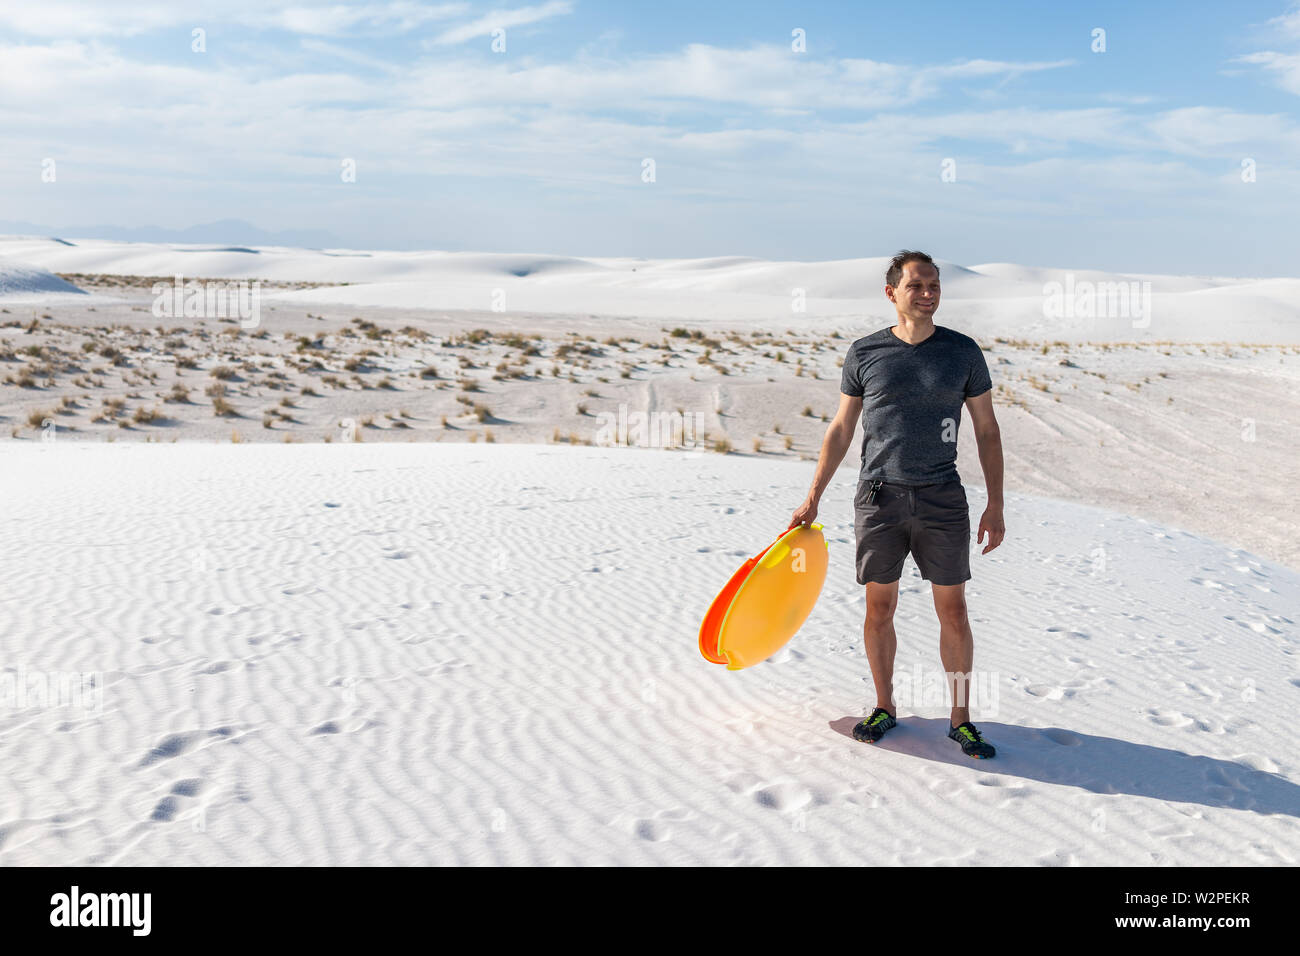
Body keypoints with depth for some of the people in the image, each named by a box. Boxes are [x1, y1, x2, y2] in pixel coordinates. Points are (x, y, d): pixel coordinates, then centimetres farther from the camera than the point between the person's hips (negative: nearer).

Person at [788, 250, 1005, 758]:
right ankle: (884, 707, 24)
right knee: (879, 606, 7)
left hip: (942, 499, 0)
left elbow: (987, 430, 7)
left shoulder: (962, 350, 2)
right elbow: (840, 429, 8)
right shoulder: (864, 353, 2)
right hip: (879, 496, 0)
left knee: (953, 610, 3)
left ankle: (960, 718, 16)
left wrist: (994, 505, 1)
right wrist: (812, 500, 6)